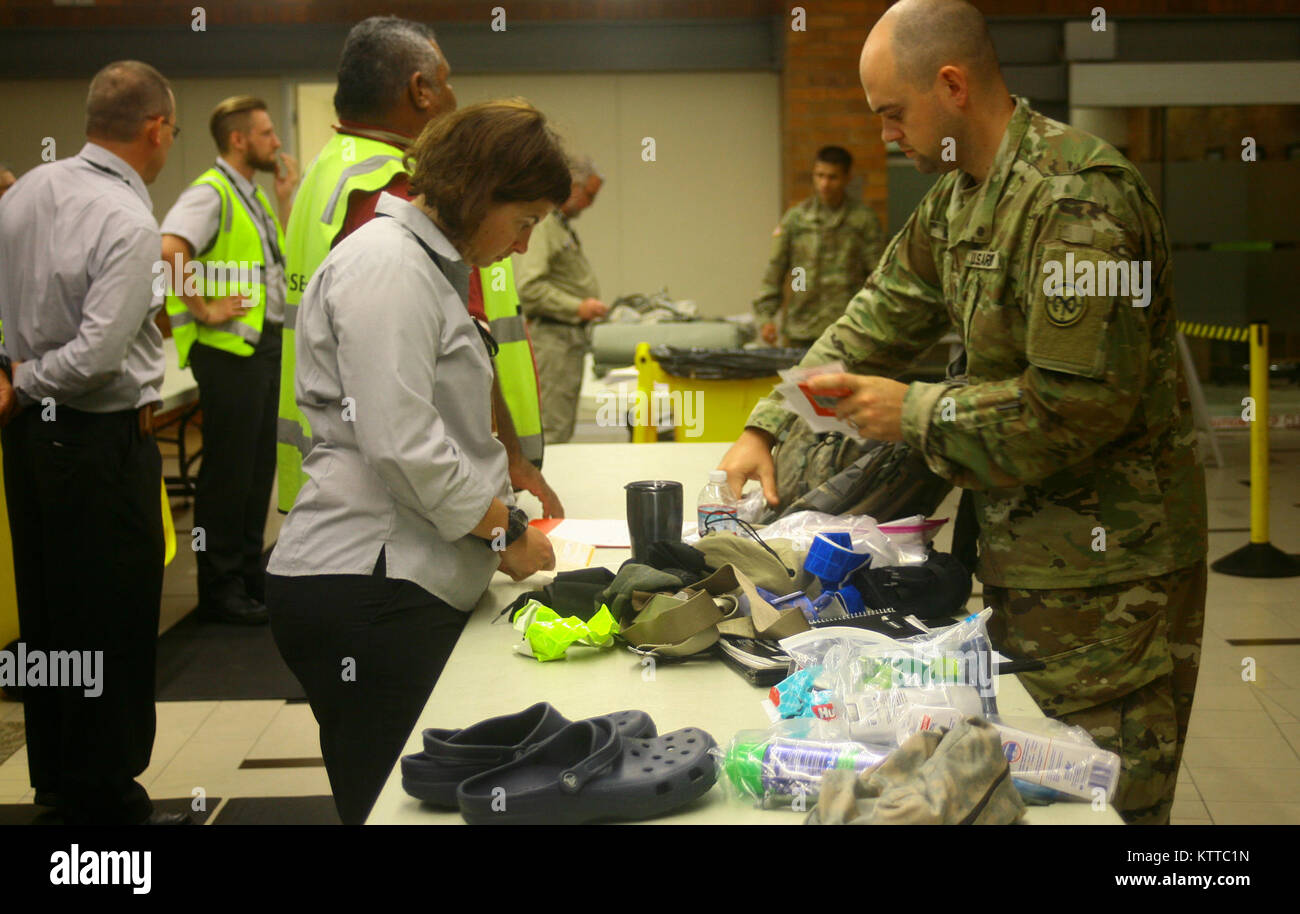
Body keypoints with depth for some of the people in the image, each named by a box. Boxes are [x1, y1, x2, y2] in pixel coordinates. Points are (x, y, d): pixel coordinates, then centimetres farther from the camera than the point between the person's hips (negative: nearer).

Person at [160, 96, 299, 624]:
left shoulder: (254, 196, 17)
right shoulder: (210, 193, -14)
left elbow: (282, 259, 20)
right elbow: (168, 251, -28)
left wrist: (284, 197, 12)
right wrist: (203, 309, -22)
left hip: (267, 342, 9)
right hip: (229, 348, -9)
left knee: (259, 466, 15)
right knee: (228, 470, -3)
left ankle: (249, 574, 26)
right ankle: (220, 590, 6)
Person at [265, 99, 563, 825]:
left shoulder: (430, 264, 19)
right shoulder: (387, 266, -13)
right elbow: (400, 445, -20)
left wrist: (505, 501, 12)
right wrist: (505, 530, -8)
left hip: (412, 584, 10)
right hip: (364, 591, -10)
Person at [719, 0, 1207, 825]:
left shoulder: (1075, 199, -22)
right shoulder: (959, 195, 9)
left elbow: (1078, 406, -26)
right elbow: (879, 321, 17)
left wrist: (914, 414, -16)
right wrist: (769, 428, 10)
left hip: (1105, 567, -9)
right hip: (1024, 553, 9)